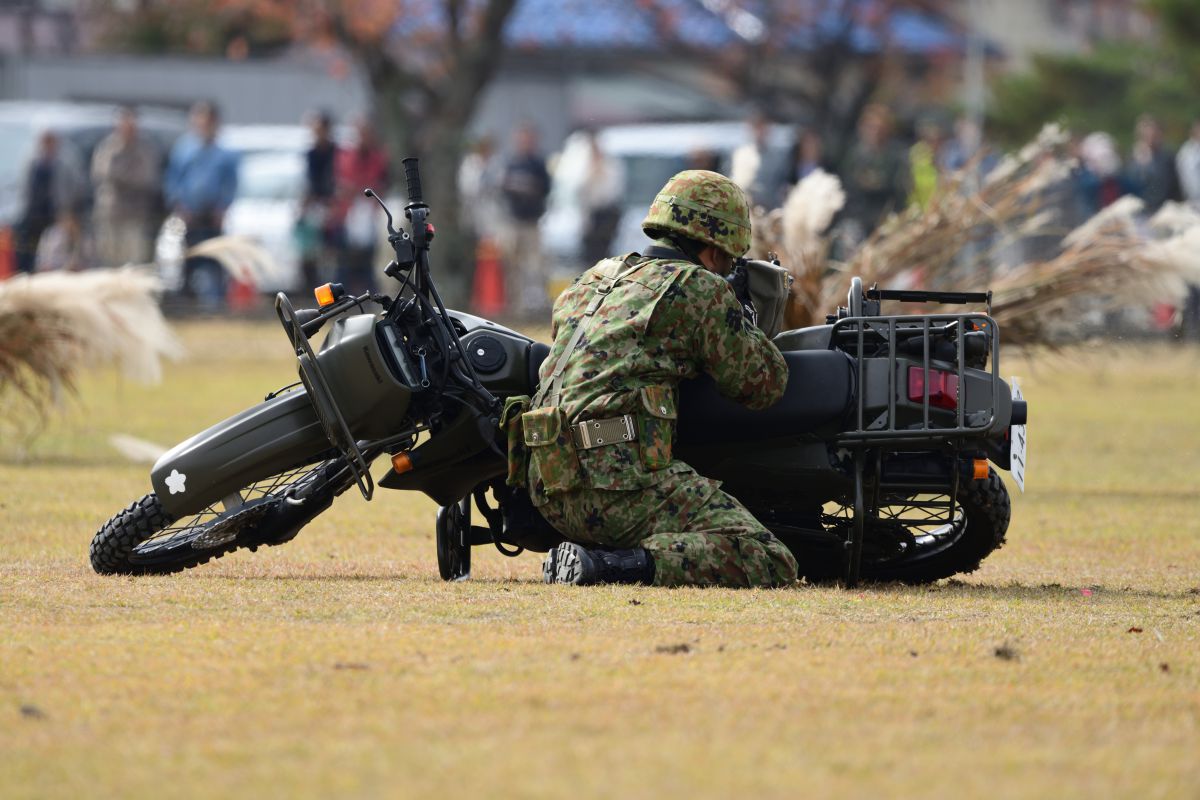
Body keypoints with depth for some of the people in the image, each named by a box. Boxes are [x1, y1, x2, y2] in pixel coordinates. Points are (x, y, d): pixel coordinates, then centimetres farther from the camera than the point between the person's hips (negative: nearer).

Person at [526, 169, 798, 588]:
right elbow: (763, 382, 6)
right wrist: (746, 329, 27)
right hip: (622, 479, -8)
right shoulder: (701, 287, 2)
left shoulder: (590, 282, 23)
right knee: (771, 564, -14)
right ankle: (613, 566, -24)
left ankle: (580, 557, 4)